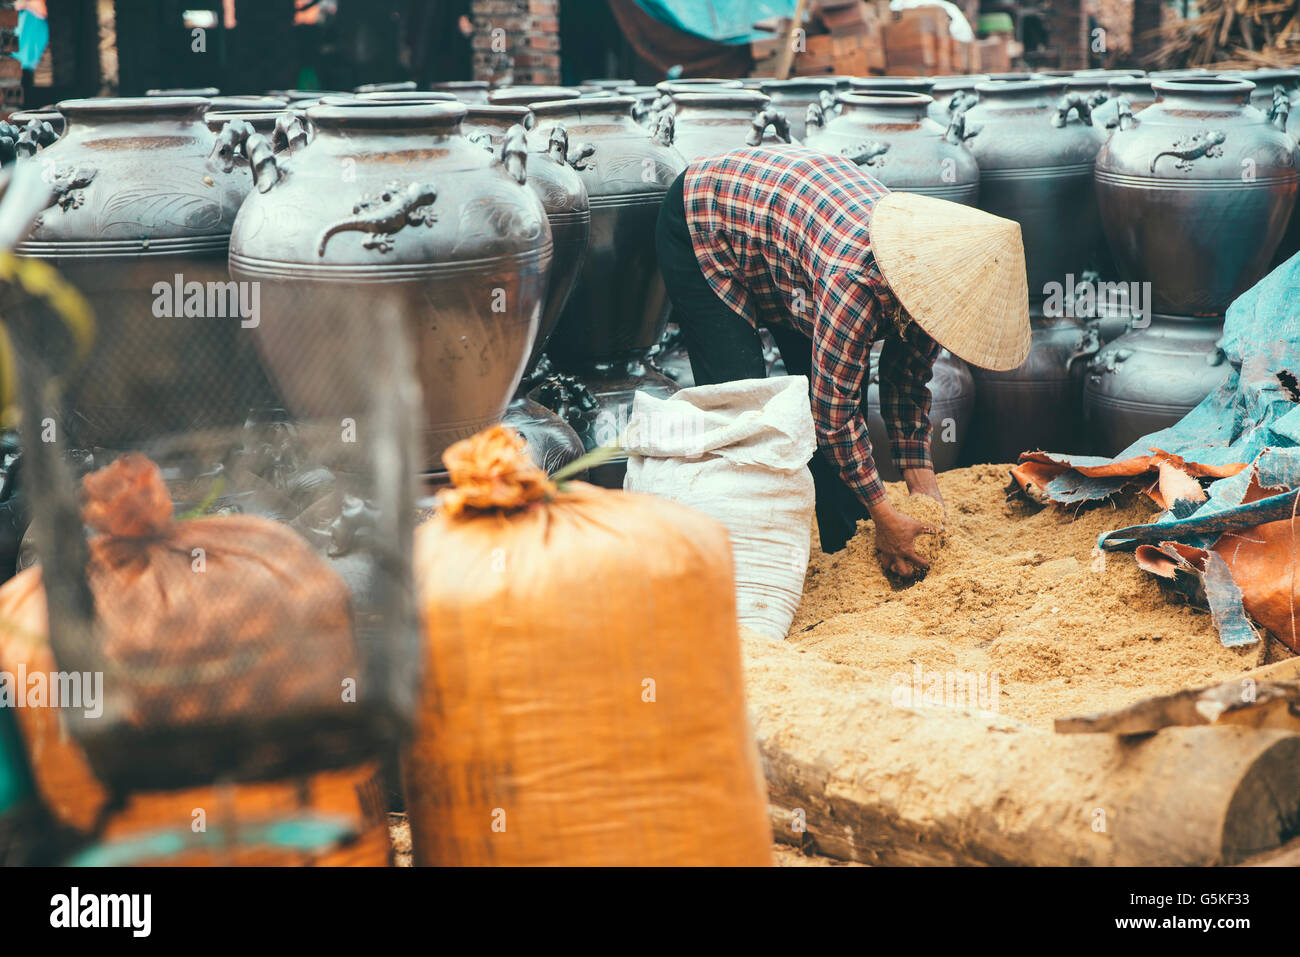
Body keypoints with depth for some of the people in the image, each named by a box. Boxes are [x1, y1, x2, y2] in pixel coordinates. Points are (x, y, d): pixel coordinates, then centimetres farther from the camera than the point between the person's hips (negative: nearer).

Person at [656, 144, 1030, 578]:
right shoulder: (853, 282, -41)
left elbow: (908, 383, -1)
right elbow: (834, 413, -32)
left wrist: (921, 479, -9)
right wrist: (884, 517, -26)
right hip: (699, 225, -8)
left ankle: (842, 551, 10)